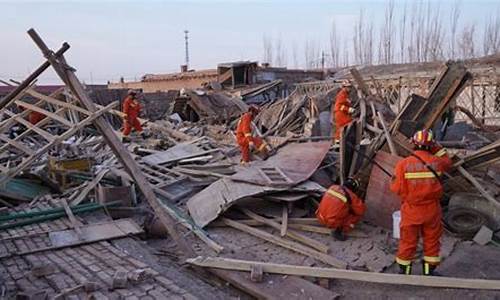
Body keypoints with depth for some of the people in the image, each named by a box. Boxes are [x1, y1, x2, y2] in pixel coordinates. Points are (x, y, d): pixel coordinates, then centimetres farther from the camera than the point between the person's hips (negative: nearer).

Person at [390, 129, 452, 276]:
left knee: (408, 241, 14)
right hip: (432, 211, 2)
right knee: (432, 241, 20)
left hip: (411, 211, -1)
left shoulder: (404, 164, -18)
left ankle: (404, 271, 29)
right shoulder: (437, 162, -10)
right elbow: (447, 162, 15)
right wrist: (437, 148, 10)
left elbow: (396, 188, -17)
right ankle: (429, 271, 33)